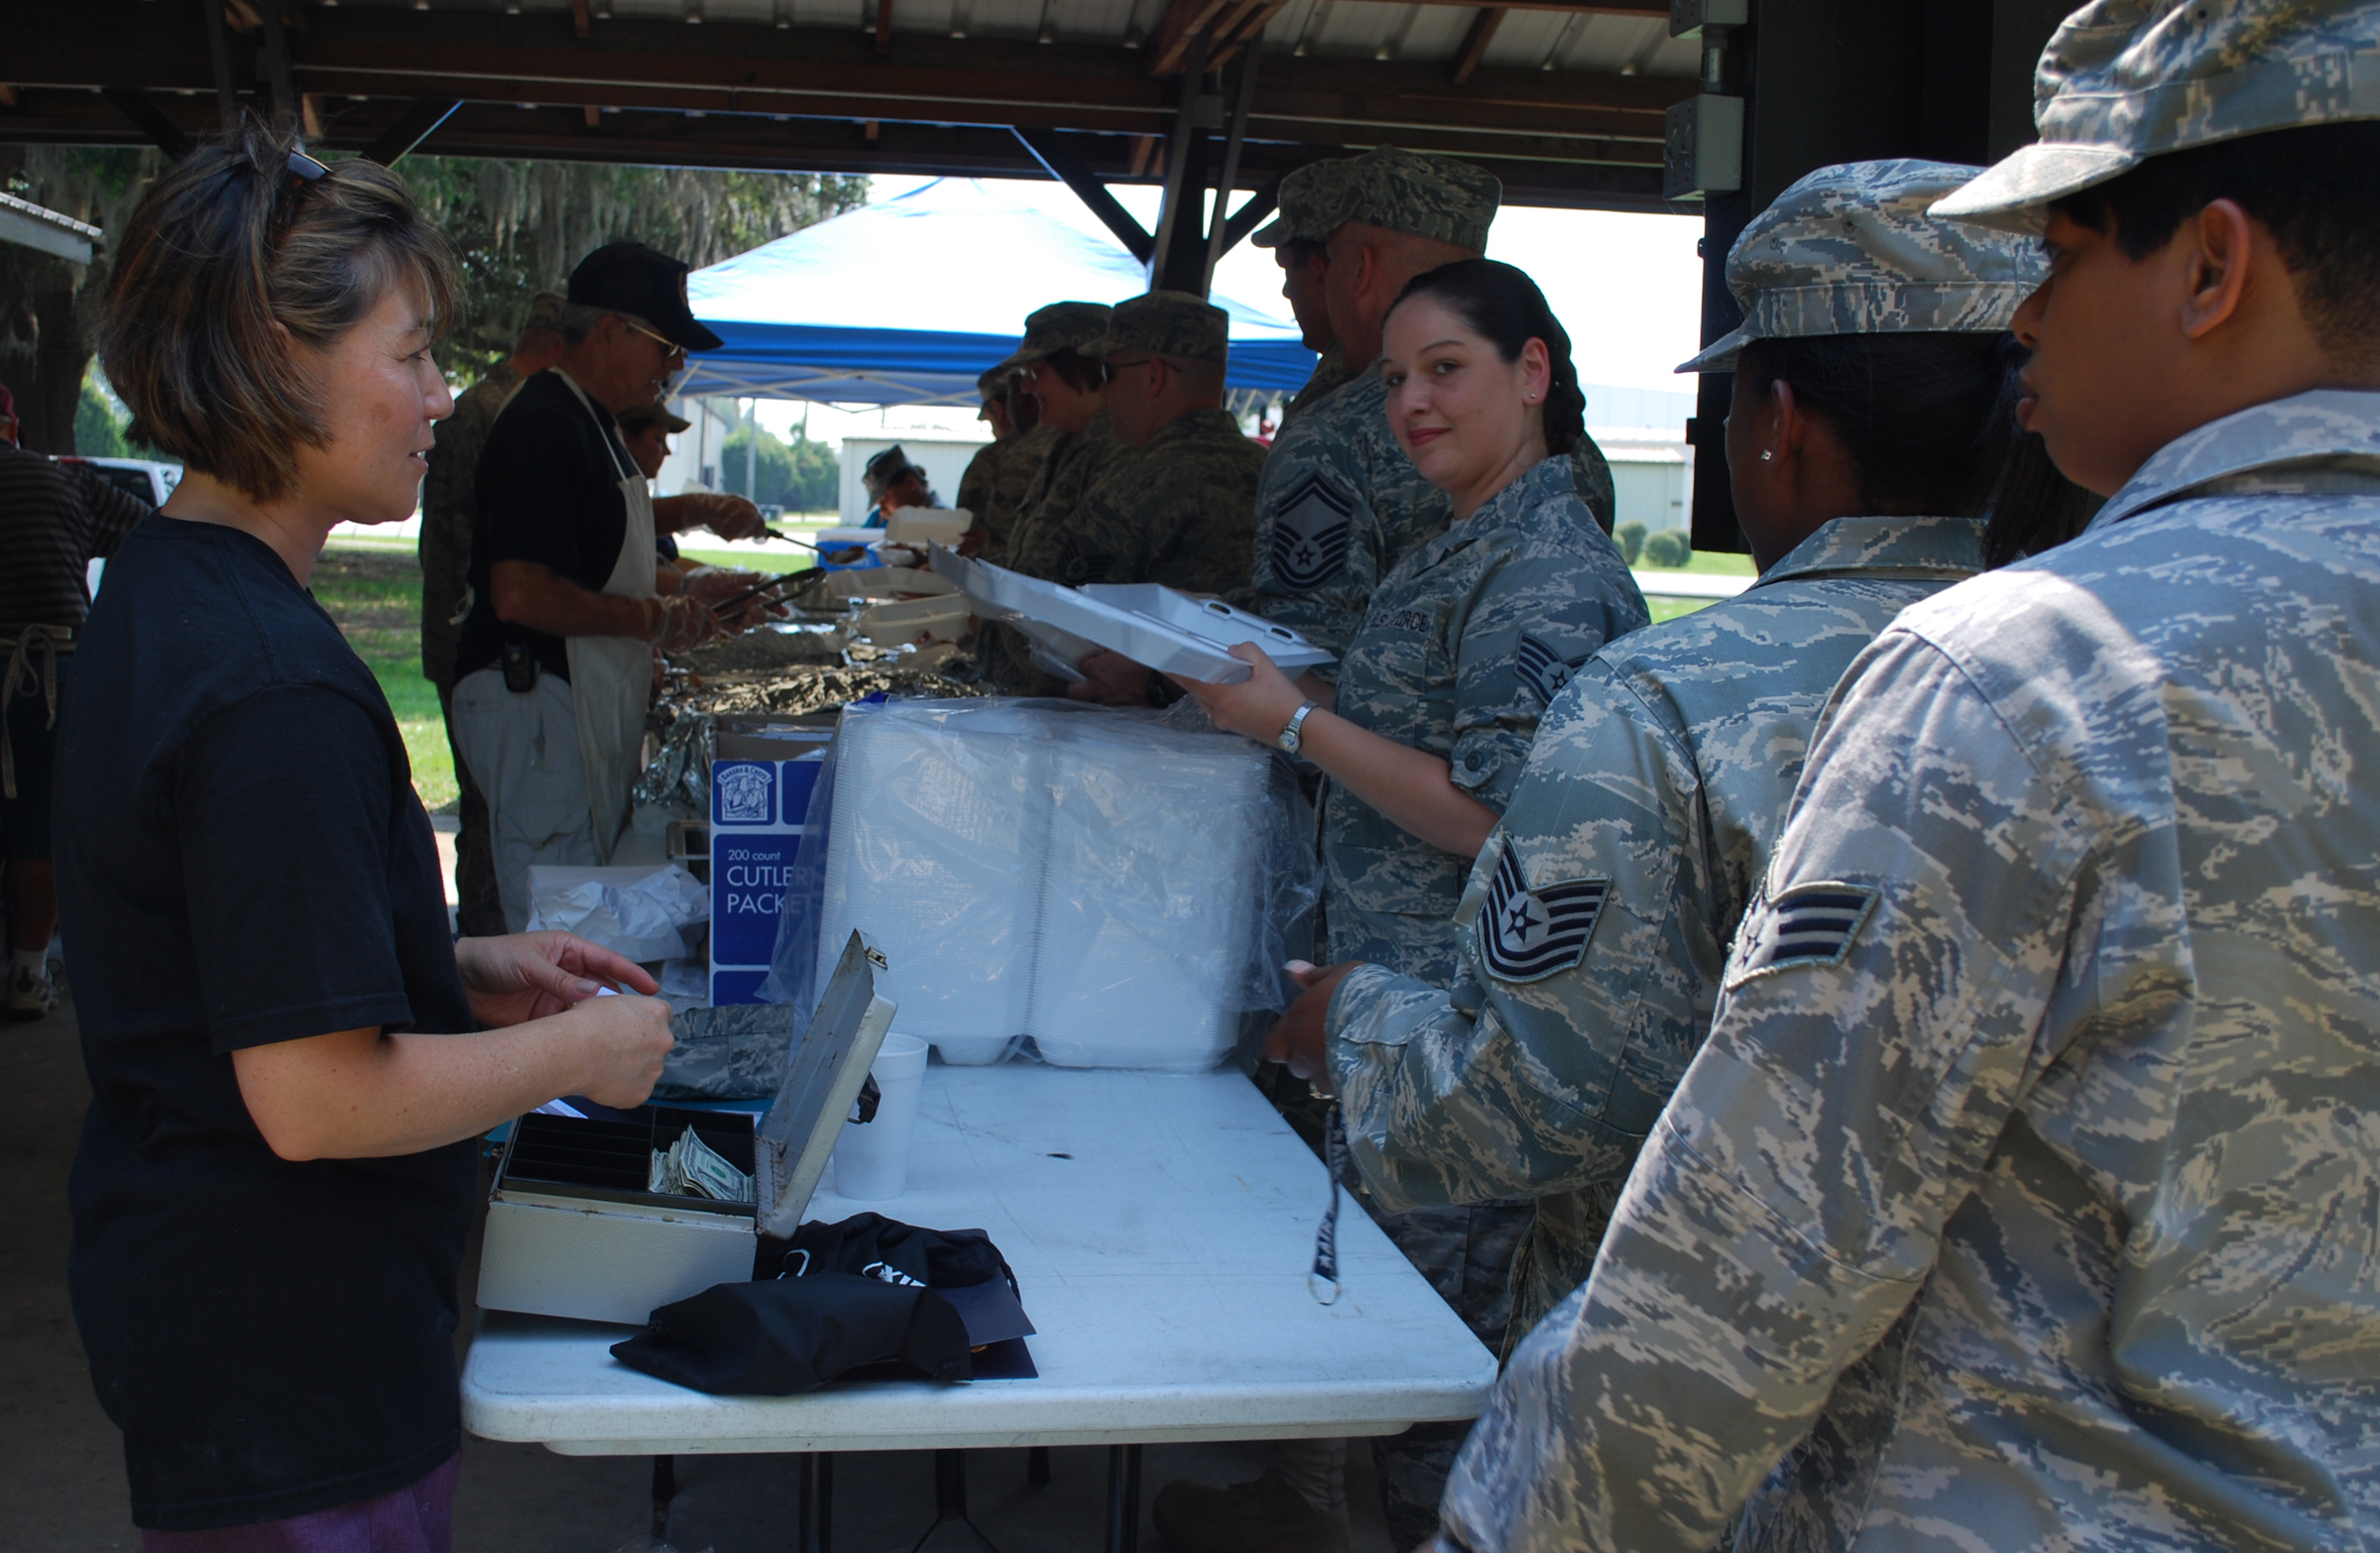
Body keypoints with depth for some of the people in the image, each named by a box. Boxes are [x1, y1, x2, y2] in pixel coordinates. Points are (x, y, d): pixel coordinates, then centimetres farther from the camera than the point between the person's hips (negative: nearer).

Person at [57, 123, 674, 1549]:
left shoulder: (158, 596, 6)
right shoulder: (275, 687, -27)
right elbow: (317, 1098, -27)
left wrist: (466, 969, 8)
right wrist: (579, 1048, -14)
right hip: (290, 1371, -10)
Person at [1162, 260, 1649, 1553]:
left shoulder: (1548, 571, -17)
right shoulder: (1460, 551, 14)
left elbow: (1499, 815, -23)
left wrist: (1294, 721, -19)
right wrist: (1277, 682, 10)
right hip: (1404, 1004, 10)